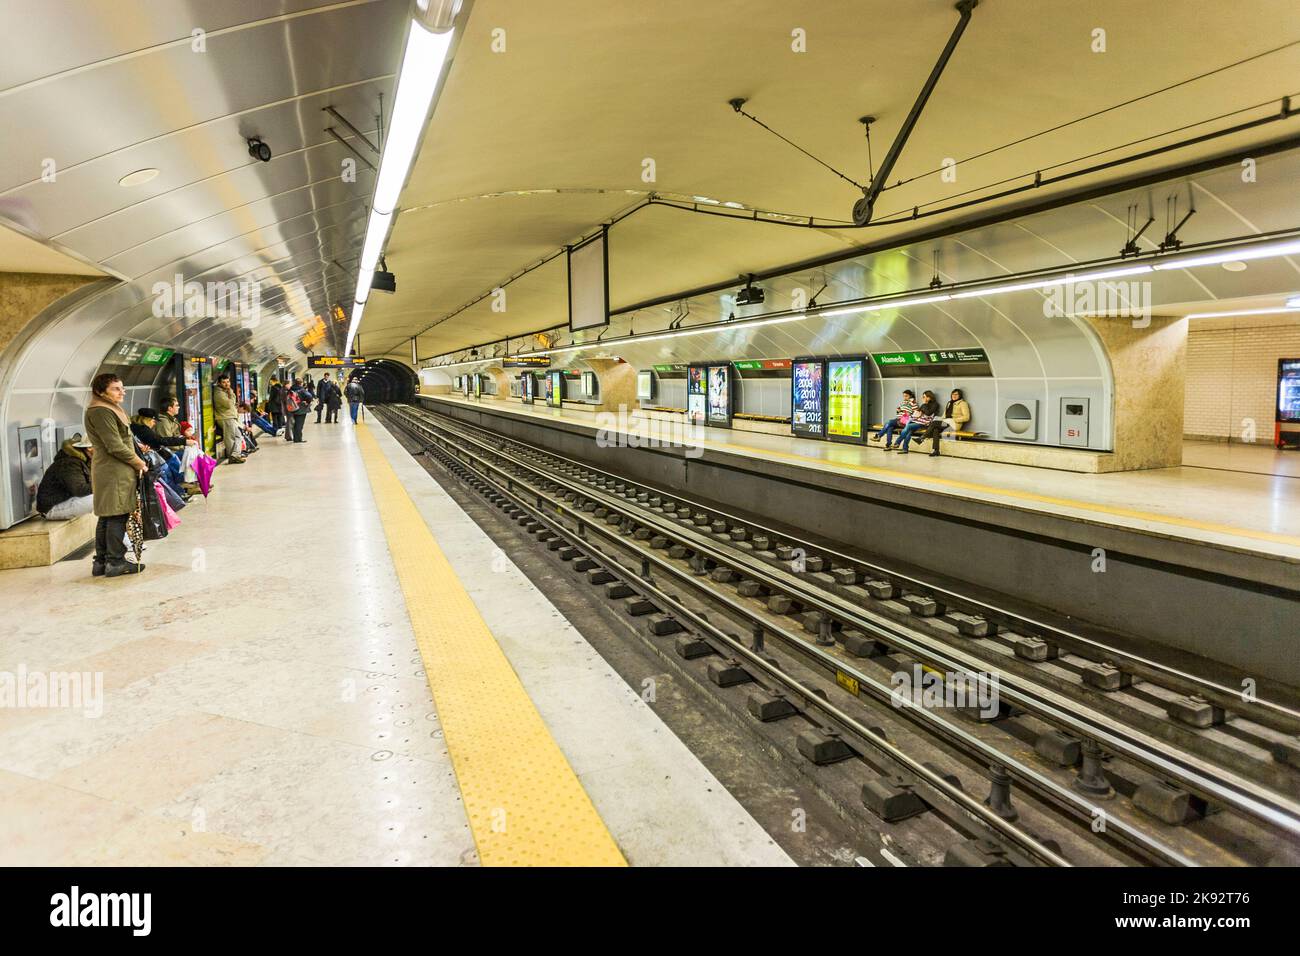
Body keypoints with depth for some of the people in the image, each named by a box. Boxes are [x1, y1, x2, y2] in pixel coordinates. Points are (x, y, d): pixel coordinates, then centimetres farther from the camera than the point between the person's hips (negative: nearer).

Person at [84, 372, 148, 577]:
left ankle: (100, 562, 18)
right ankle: (115, 562, -1)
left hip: (107, 470, 11)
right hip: (115, 471, -11)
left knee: (106, 517, 13)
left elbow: (123, 440, 21)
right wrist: (139, 462, -10)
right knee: (117, 516, -6)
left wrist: (136, 460, 10)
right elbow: (116, 447, -20)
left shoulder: (109, 409, 17)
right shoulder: (101, 412, -15)